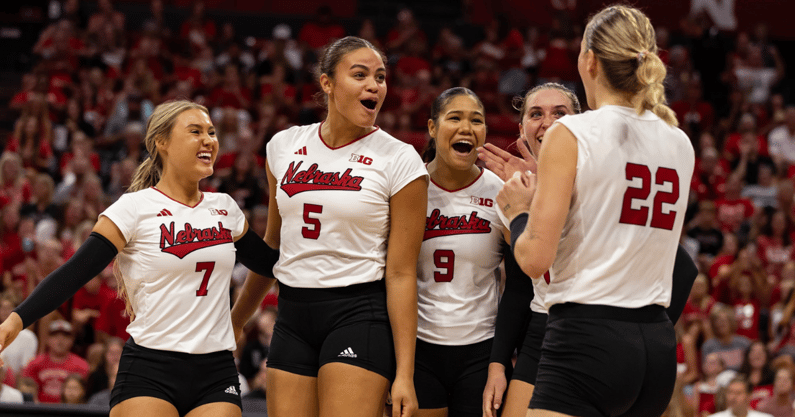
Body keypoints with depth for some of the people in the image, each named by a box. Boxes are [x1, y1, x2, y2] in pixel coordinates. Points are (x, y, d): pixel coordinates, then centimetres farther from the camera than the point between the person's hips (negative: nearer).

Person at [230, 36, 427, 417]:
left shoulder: (399, 160, -5)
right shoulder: (284, 146, 7)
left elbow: (401, 274, -7)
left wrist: (404, 374, -11)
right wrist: (236, 319, 29)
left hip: (359, 314, -5)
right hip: (292, 316, 5)